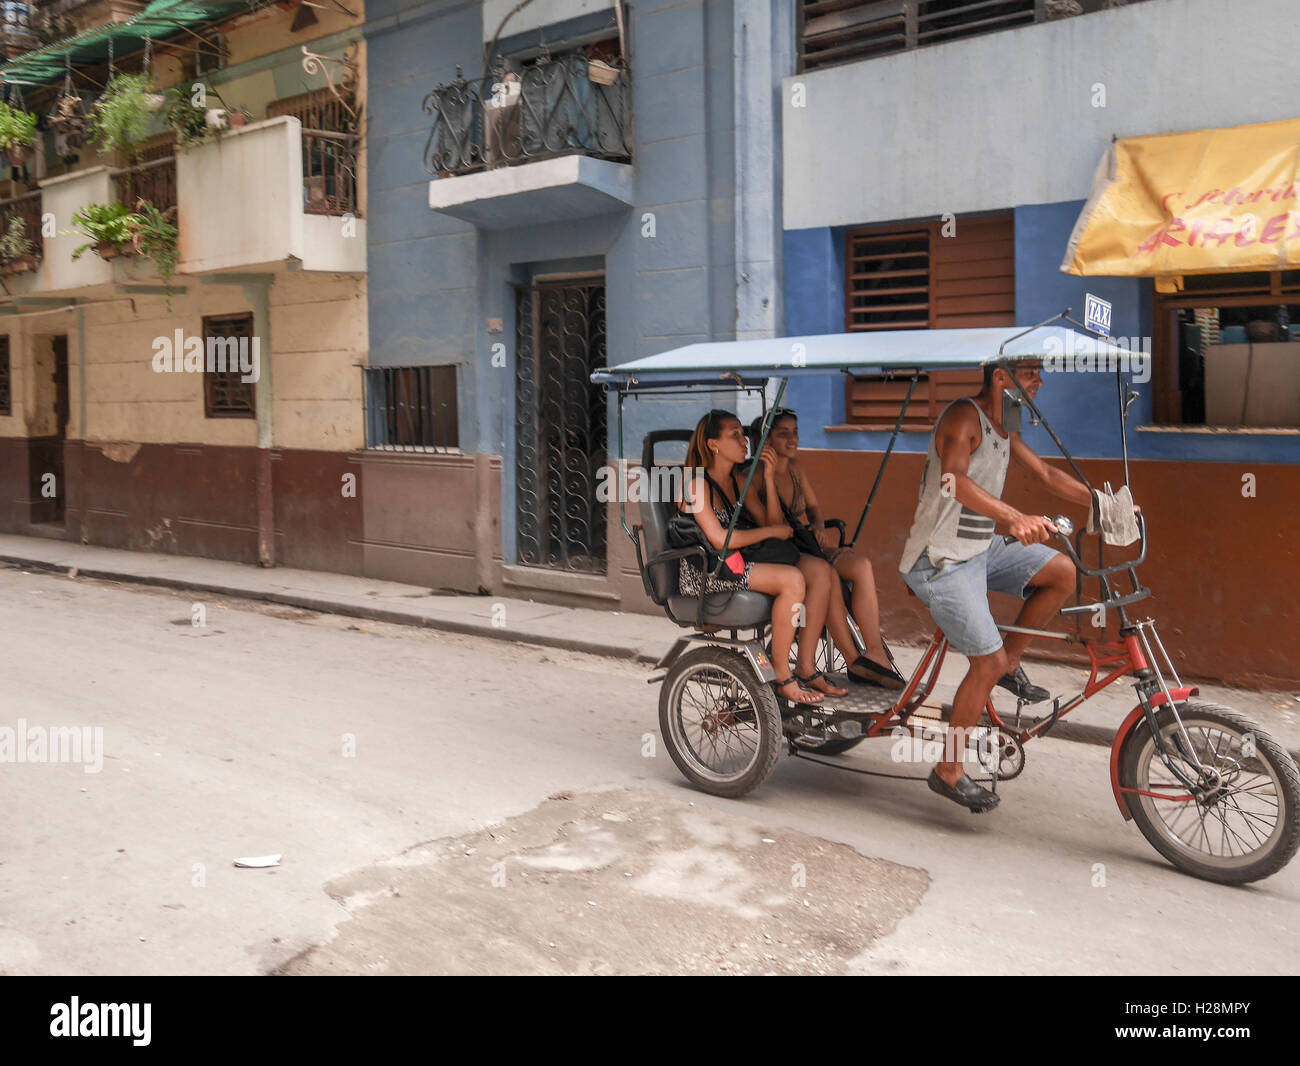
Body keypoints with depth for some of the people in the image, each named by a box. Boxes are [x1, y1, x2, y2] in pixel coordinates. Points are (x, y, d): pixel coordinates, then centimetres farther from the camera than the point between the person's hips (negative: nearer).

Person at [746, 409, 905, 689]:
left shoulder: (796, 470, 15)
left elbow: (814, 507, 25)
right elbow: (773, 526, -16)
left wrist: (818, 526, 1)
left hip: (805, 547, 7)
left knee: (861, 565, -22)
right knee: (827, 573, -35)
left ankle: (875, 653, -27)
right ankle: (854, 660, -29)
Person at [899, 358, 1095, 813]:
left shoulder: (1003, 425, 10)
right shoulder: (963, 416, -20)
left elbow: (1045, 473, 20)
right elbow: (954, 479, -38)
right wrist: (1014, 517, -52)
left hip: (982, 549, 9)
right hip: (942, 561, -9)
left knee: (1061, 572, -3)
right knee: (988, 662, -8)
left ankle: (1010, 664, 14)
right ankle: (948, 771, 7)